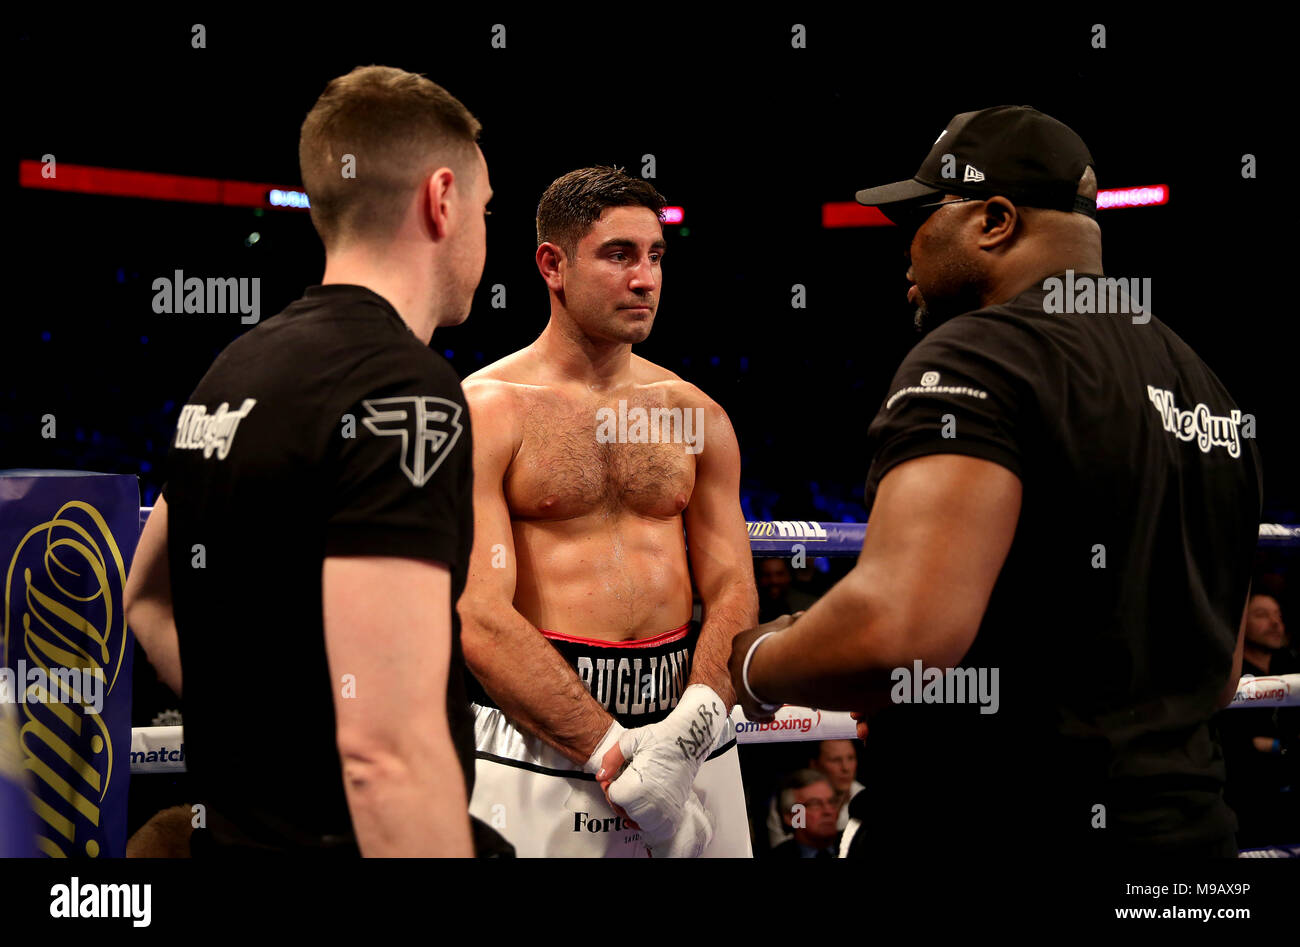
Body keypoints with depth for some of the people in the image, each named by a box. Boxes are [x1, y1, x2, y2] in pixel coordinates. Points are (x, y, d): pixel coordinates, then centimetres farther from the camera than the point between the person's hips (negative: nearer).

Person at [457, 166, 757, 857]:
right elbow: (481, 622, -12)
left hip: (693, 728, 4)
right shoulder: (483, 412, -4)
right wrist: (613, 751, -18)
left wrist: (695, 720, -13)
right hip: (538, 742, -4)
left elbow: (732, 591, 6)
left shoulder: (697, 416, 10)